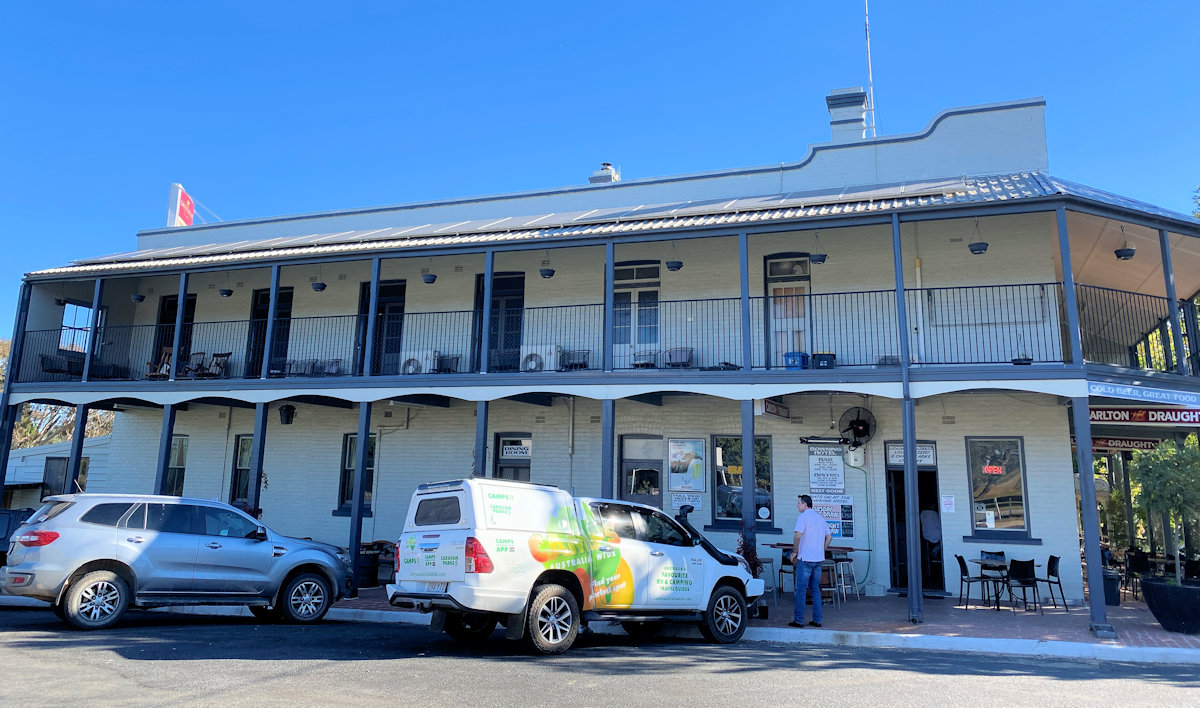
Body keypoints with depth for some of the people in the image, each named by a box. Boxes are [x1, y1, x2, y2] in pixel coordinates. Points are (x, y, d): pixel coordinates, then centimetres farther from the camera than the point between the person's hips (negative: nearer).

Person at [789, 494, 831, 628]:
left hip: (805, 558, -7)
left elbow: (798, 535, -20)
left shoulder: (803, 517, -9)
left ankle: (798, 620, -1)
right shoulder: (820, 518, 14)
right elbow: (829, 537, 19)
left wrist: (794, 552, -9)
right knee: (815, 589, 12)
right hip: (819, 559, 7)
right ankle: (817, 620, 12)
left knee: (801, 589, -2)